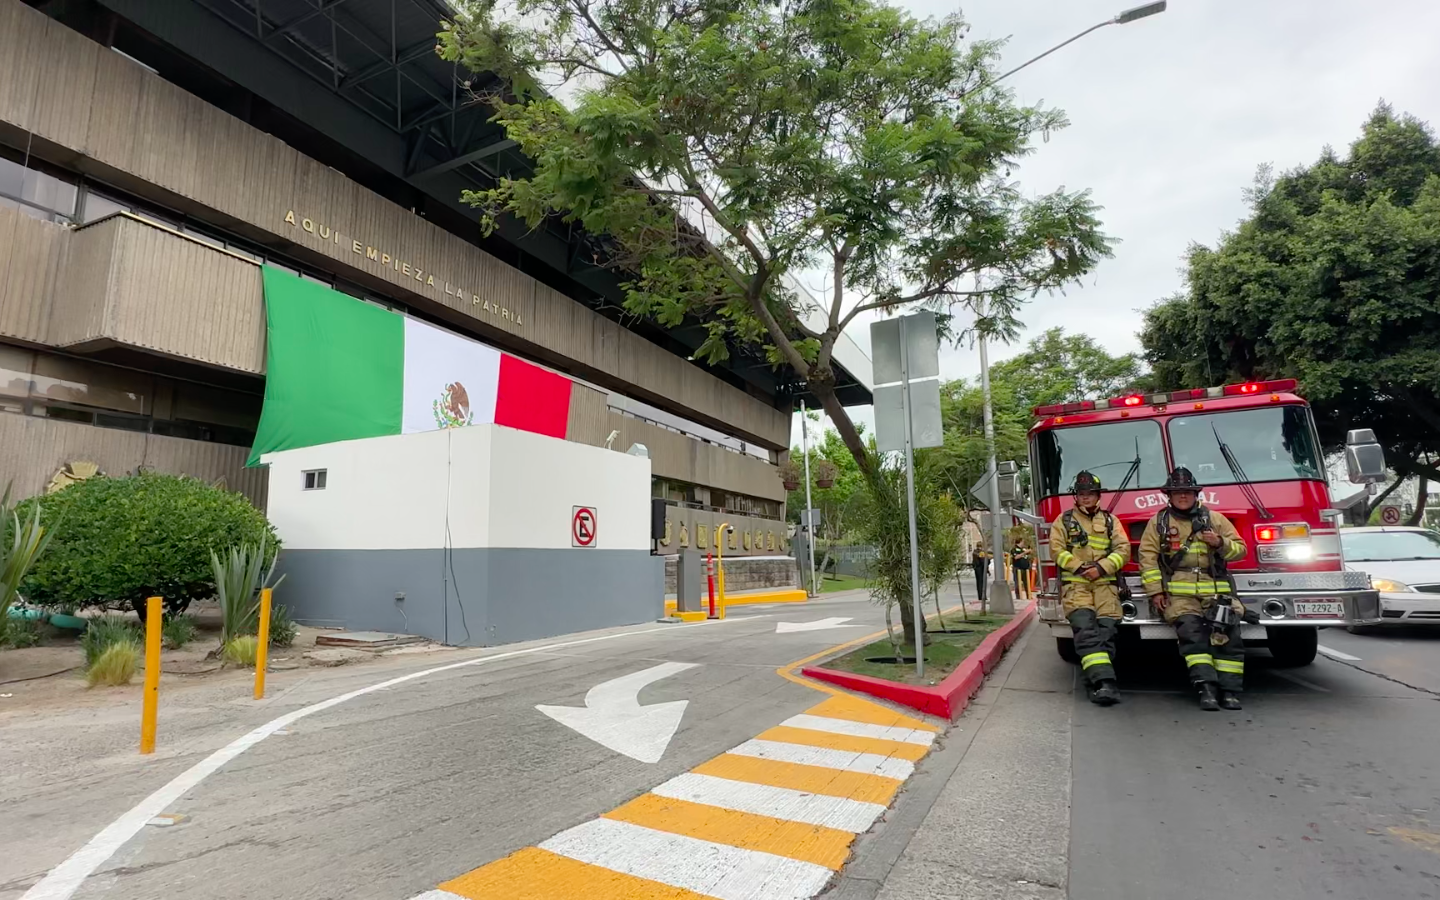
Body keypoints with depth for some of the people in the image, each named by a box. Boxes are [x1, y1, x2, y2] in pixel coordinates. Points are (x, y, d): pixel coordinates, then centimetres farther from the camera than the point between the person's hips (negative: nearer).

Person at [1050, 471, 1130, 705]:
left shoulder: (1110, 520, 18)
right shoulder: (1064, 520, 14)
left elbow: (1123, 549, 7)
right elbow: (1057, 549, 4)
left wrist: (1101, 568, -7)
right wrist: (1080, 567, -8)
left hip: (1105, 583, 2)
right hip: (1075, 583, -2)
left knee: (1107, 631, -16)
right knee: (1086, 631, -21)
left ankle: (1096, 677, -12)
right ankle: (1104, 682, -29)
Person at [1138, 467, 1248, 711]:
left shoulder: (1214, 518, 15)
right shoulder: (1159, 521, 10)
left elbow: (1239, 549, 16)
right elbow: (1147, 557, 4)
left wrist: (1220, 543, -7)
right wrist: (1155, 591, -4)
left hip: (1215, 590, 2)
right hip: (1179, 592, -2)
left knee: (1228, 629, -21)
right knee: (1191, 628, -25)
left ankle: (1229, 690, -15)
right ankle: (1206, 687, -29)